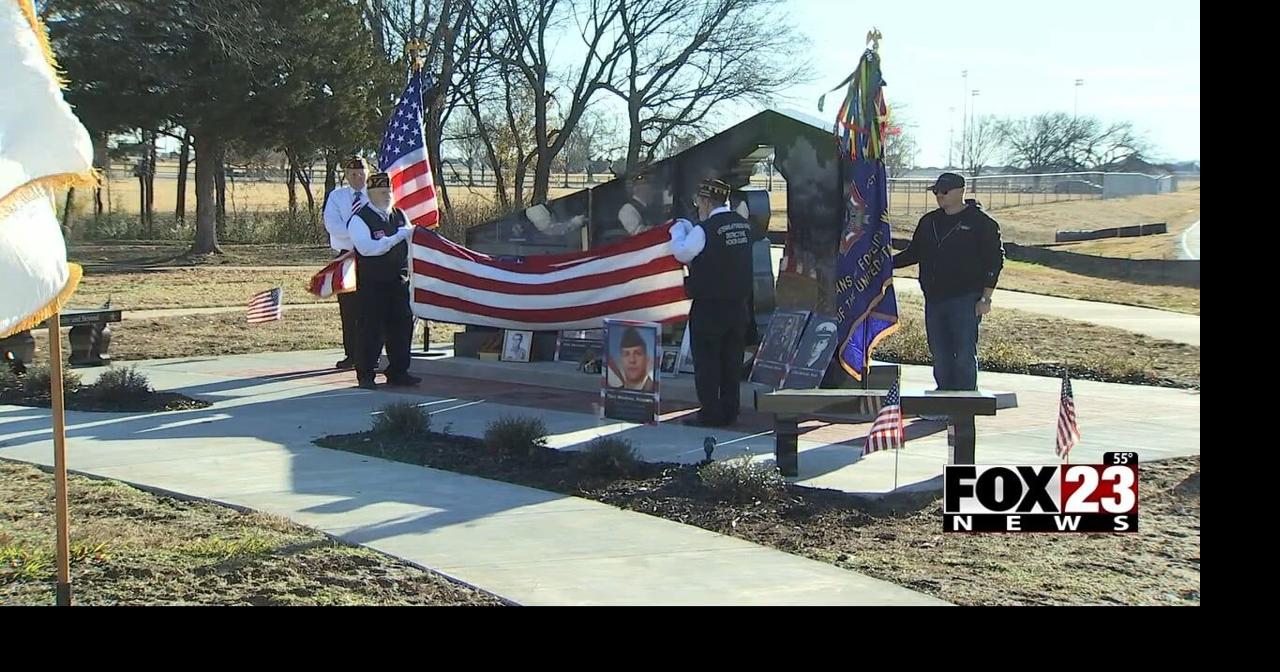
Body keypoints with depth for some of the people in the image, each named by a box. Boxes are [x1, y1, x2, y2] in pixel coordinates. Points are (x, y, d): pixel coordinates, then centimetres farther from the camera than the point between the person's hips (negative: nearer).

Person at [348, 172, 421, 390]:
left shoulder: (399, 215, 13)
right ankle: (365, 374, 6)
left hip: (399, 281, 6)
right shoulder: (359, 219, -8)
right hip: (371, 283, -6)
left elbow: (412, 242, 24)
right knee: (372, 328, -3)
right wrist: (398, 236, -24)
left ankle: (398, 372, 17)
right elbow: (367, 248, -23)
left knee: (402, 326, 7)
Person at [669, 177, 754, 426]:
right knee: (732, 359, 12)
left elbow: (682, 253, -9)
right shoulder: (743, 224, 7)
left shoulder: (704, 229, -16)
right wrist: (689, 228, 18)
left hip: (709, 306, -7)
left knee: (706, 360, 2)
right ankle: (730, 410, 17)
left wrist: (678, 230, 9)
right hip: (738, 304, 7)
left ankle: (711, 412, 3)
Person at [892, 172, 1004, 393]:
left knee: (964, 356, -7)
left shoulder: (981, 222, -2)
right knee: (940, 356, 9)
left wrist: (986, 298, -10)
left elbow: (994, 261, -4)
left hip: (965, 300, -6)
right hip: (934, 300, 6)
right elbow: (913, 253, 23)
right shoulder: (929, 222, 15)